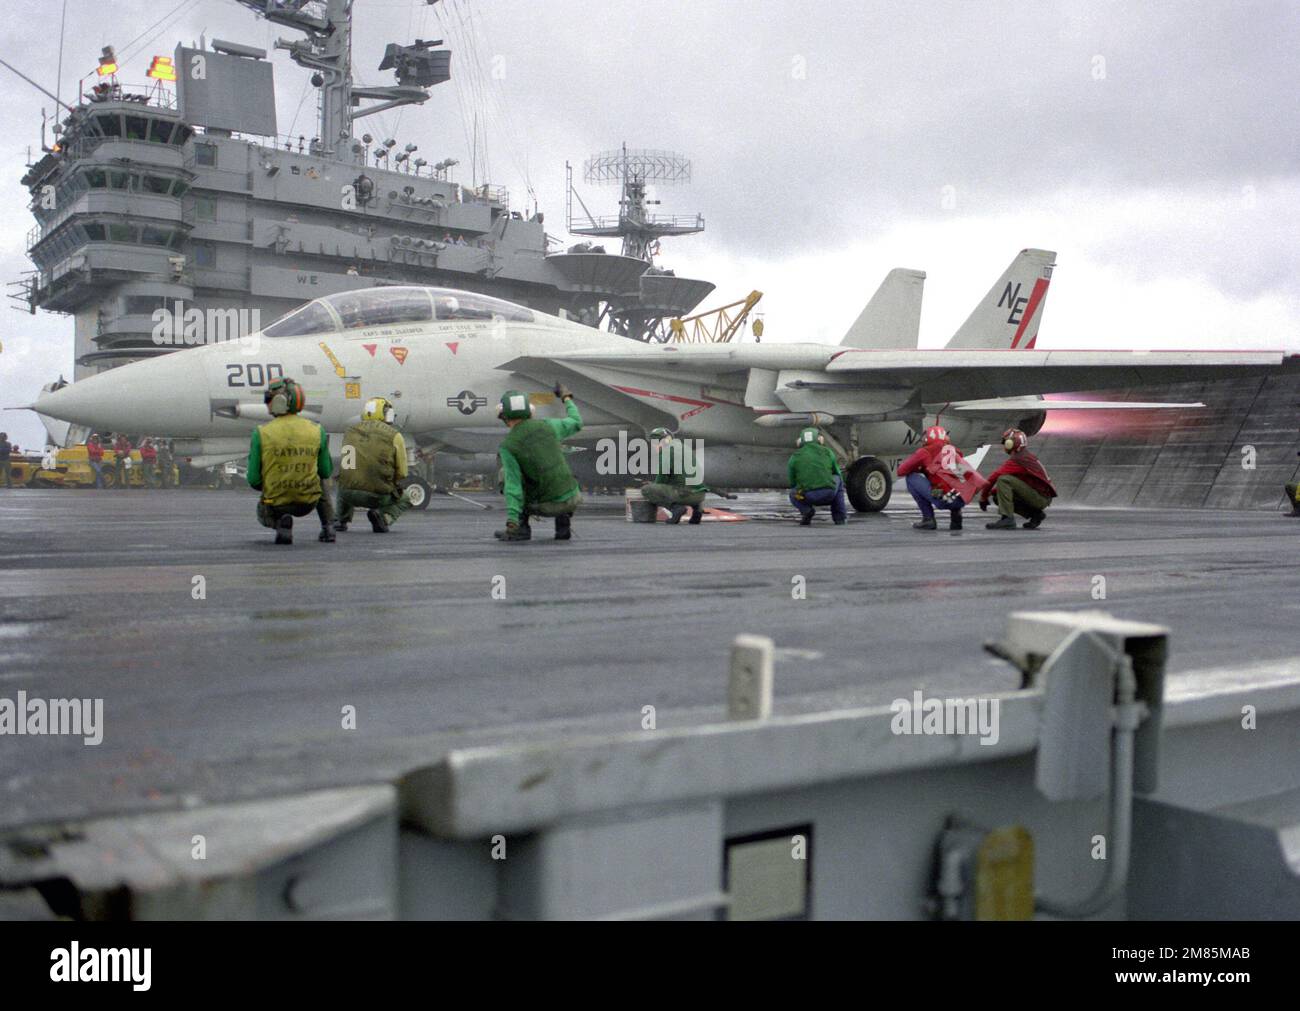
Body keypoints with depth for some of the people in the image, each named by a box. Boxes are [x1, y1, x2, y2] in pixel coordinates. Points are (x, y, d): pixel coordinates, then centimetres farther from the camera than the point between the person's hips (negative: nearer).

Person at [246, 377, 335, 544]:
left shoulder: (261, 433, -12)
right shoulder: (317, 431, -7)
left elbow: (254, 479, -8)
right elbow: (326, 472, 1)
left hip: (275, 504, -2)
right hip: (309, 502, 2)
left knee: (263, 513, 35)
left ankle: (281, 523, -2)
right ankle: (328, 527, 21)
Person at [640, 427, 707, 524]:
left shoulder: (665, 451, -2)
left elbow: (662, 478, -1)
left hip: (685, 493, -7)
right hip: (701, 494, 7)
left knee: (645, 490, 2)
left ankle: (676, 507, -8)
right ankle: (697, 507, 11)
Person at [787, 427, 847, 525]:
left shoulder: (794, 458, 13)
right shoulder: (828, 452, 15)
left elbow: (793, 483, 21)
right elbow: (837, 474, 29)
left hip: (807, 496, 0)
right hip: (828, 494, 0)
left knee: (793, 494, 36)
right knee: (838, 479, 35)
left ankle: (806, 511, 4)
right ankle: (840, 517, 28)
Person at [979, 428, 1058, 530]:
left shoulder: (1016, 460, -15)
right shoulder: (1026, 456, 15)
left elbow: (995, 476, -18)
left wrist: (983, 497, -8)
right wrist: (992, 491, 9)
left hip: (1041, 498, -9)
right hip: (1043, 498, 9)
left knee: (1003, 480, -21)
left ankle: (1007, 519, -27)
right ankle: (1036, 514, 13)